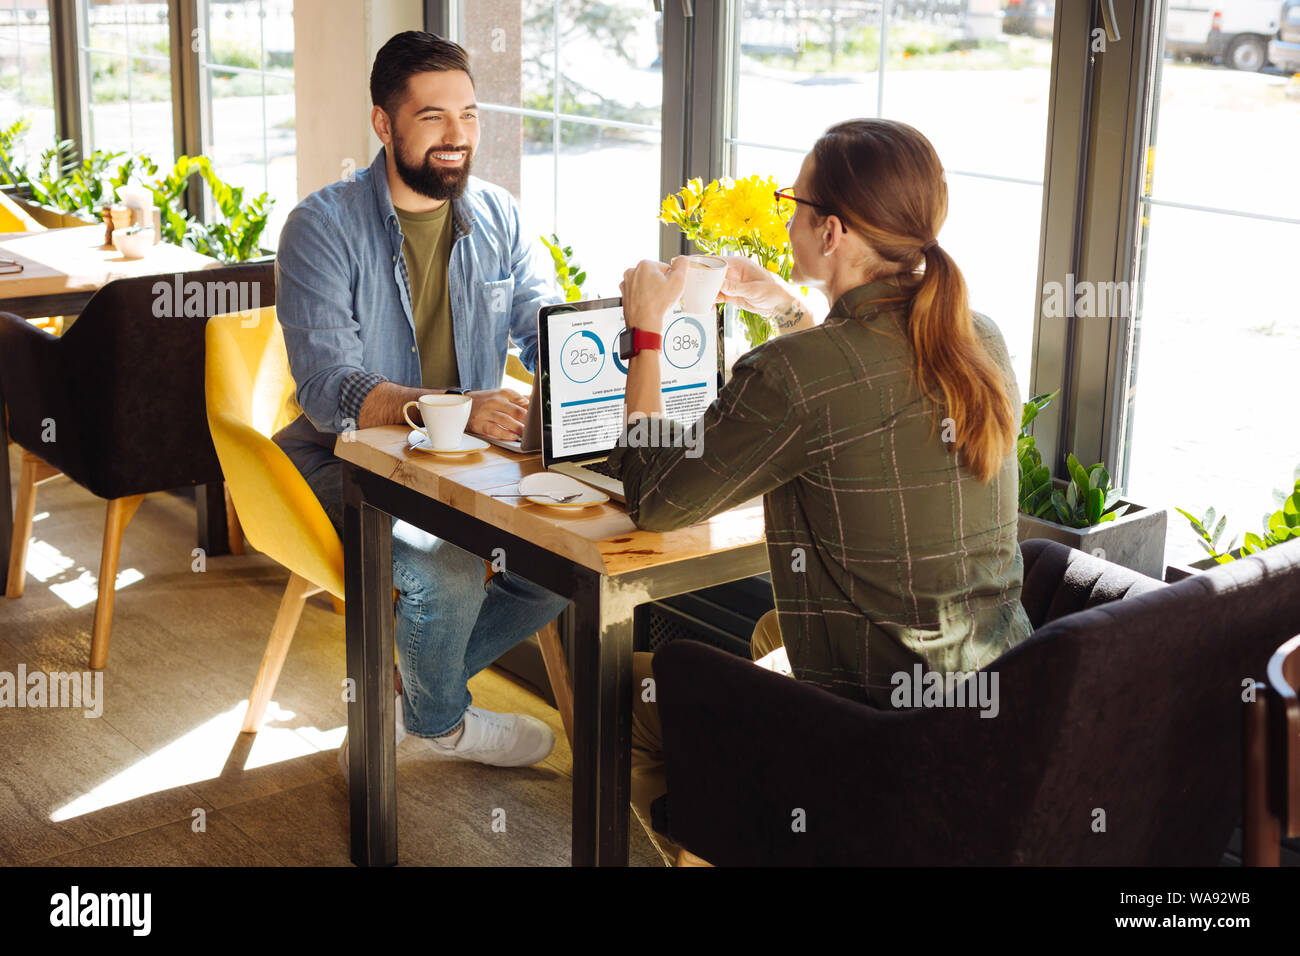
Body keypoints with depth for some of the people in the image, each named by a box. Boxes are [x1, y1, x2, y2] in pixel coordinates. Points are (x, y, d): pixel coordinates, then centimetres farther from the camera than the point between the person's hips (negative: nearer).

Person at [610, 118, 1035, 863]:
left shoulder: (794, 376, -24)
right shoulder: (984, 342, -1)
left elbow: (653, 500, -10)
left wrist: (647, 330, -1)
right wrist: (796, 313, 23)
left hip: (887, 734, -7)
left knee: (635, 690, 17)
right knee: (774, 631, 35)